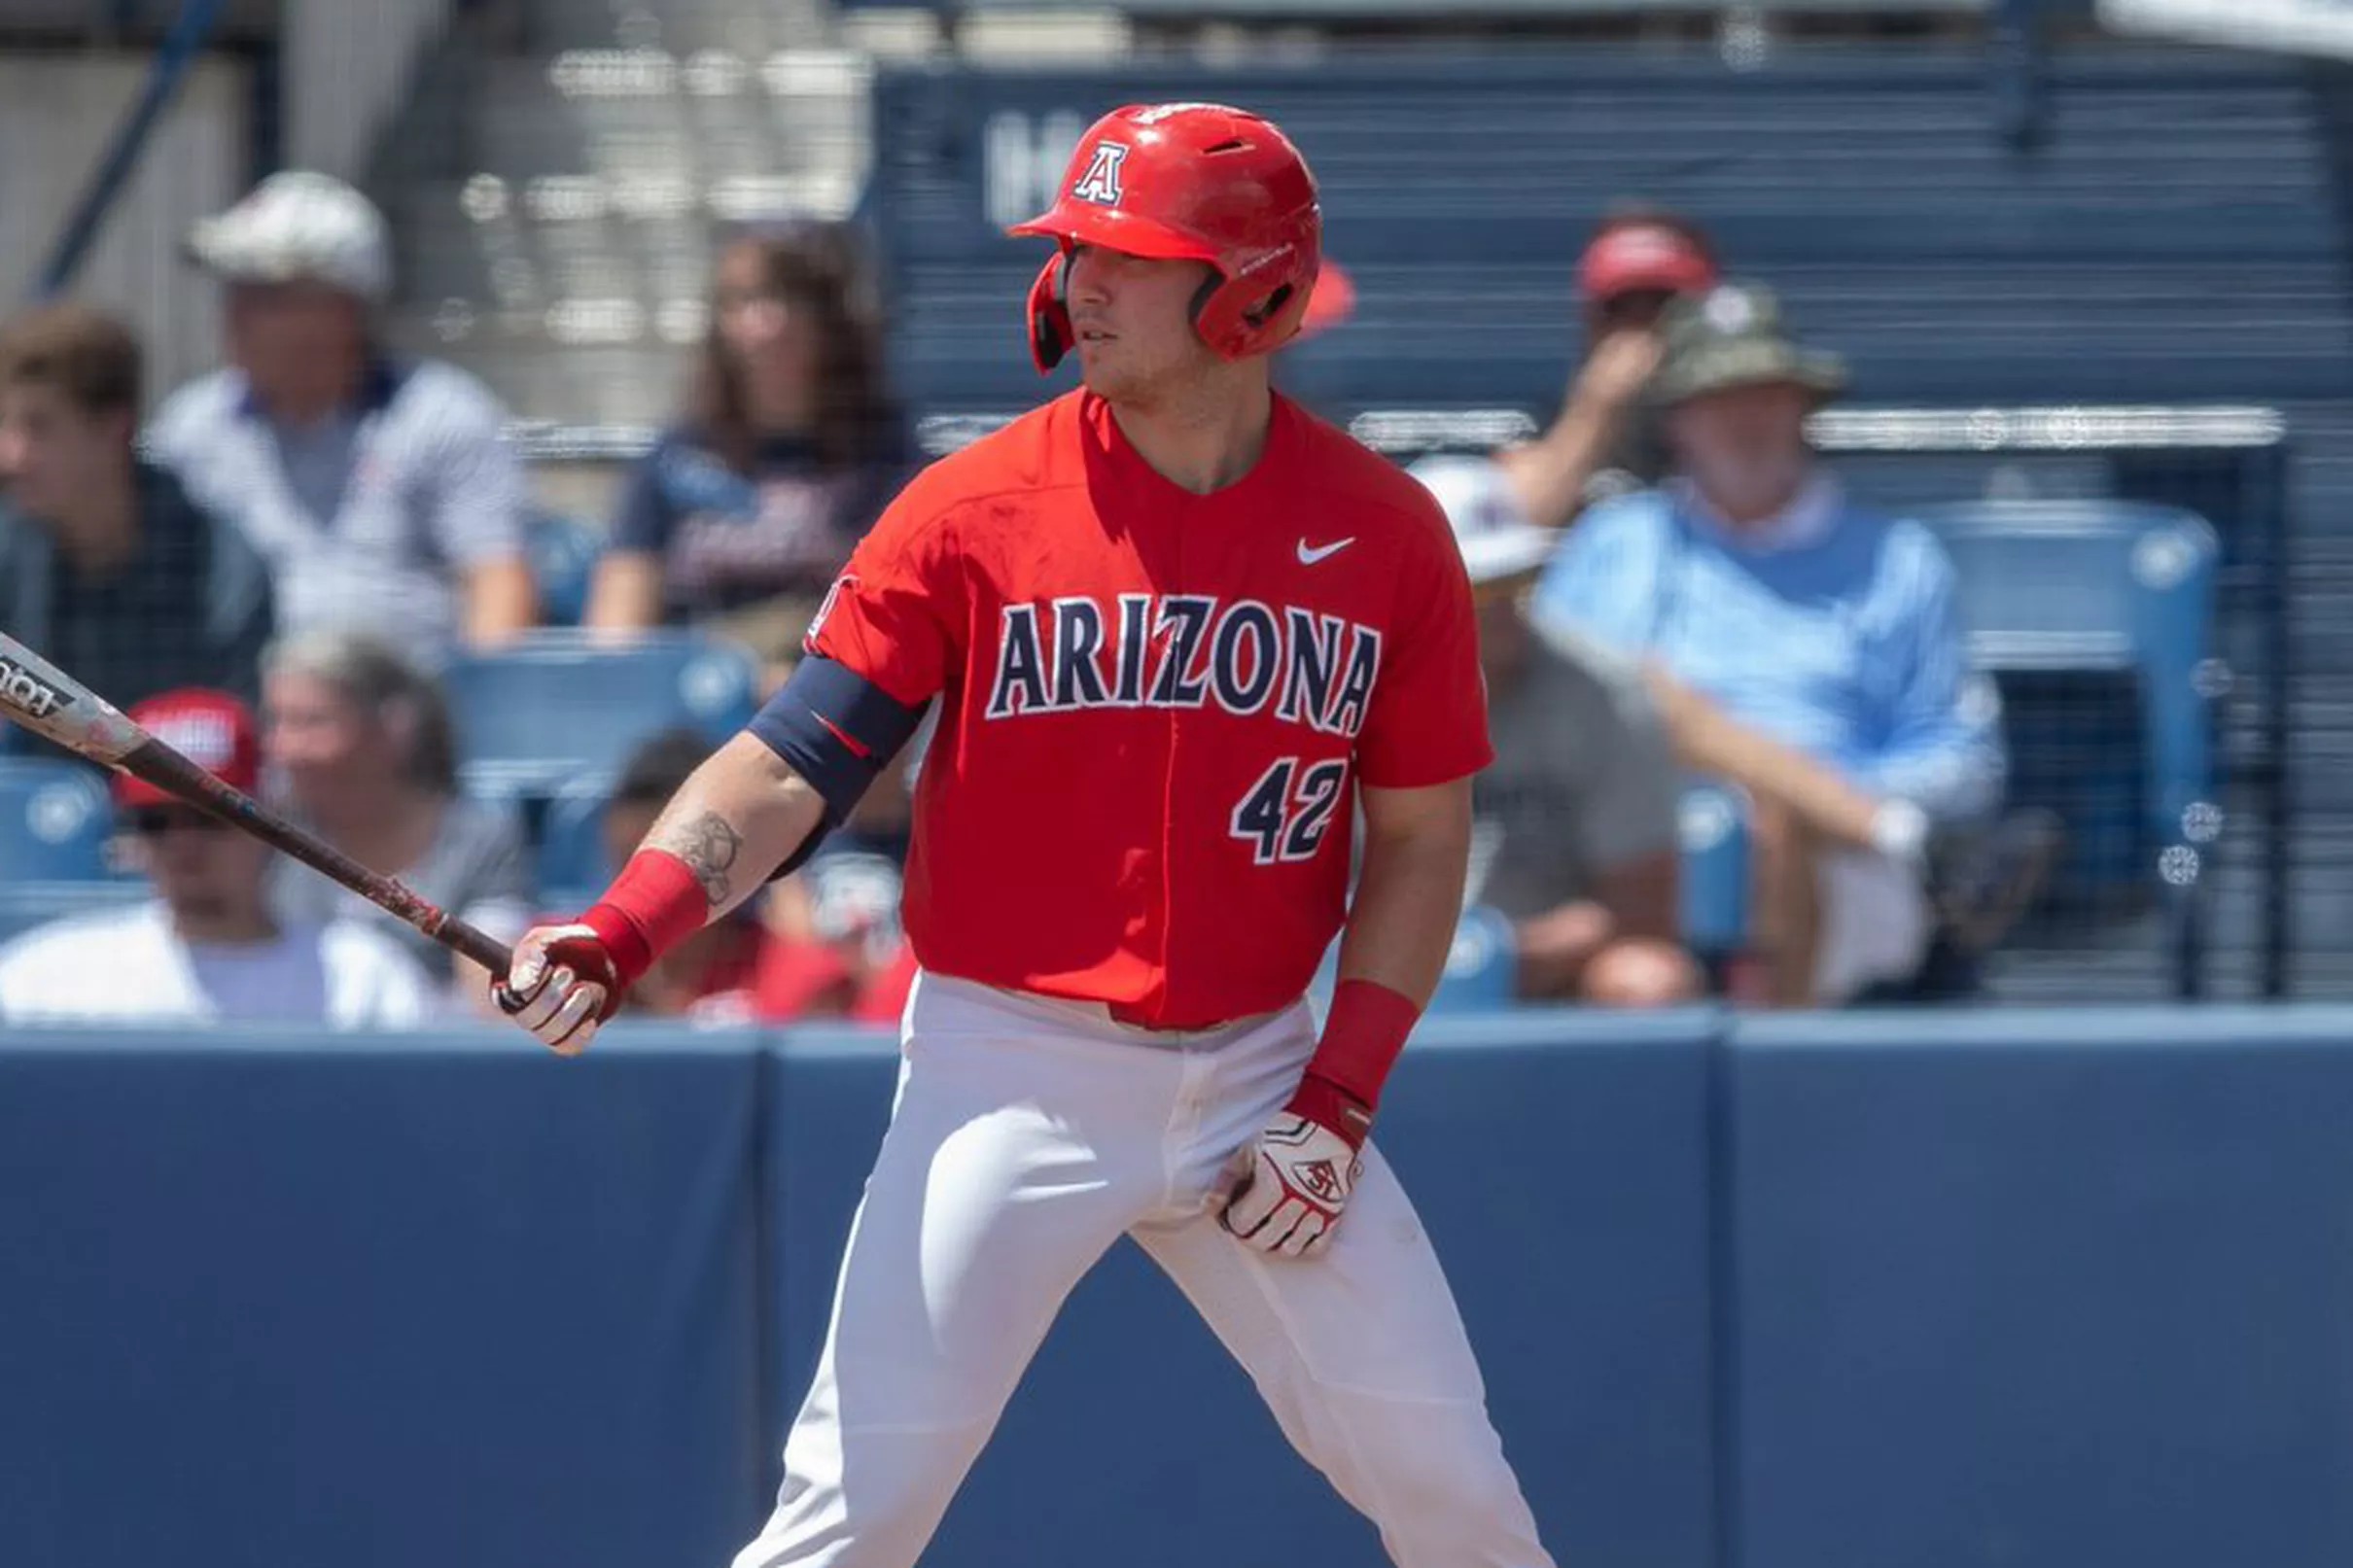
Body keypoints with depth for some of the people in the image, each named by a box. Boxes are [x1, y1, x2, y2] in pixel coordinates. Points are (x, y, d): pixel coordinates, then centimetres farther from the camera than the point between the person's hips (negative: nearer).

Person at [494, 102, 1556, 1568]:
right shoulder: (974, 509, -6)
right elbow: (788, 767, -11)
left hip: (1255, 1078, 2)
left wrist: (1336, 1104, -4)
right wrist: (619, 933, -27)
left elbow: (1420, 843, 6)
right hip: (1011, 1074, -2)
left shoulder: (1386, 534, -1)